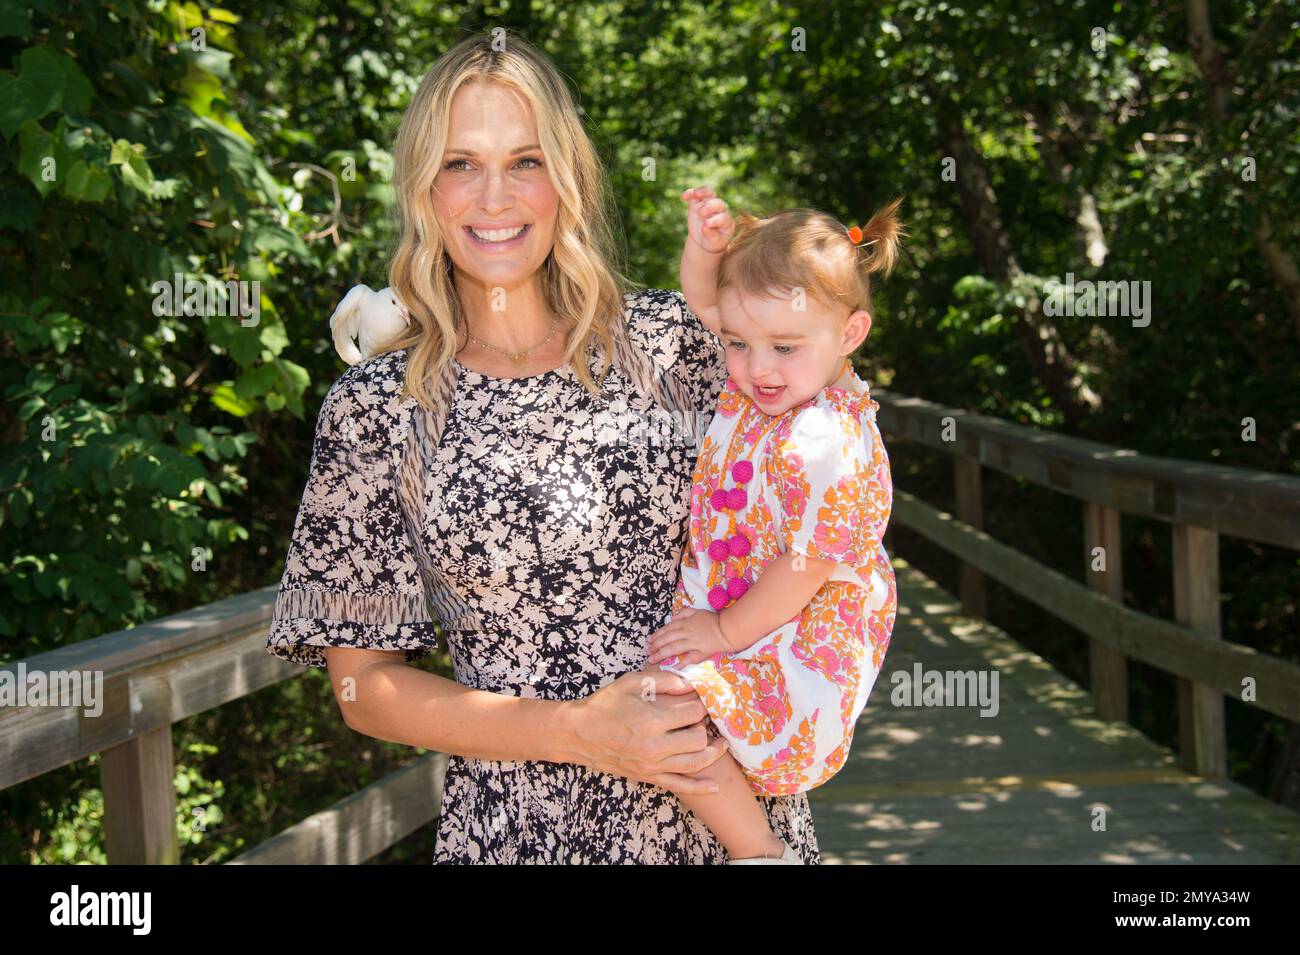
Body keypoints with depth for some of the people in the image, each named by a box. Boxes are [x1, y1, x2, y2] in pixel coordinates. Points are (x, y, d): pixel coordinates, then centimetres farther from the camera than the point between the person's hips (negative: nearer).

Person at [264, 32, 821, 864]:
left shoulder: (670, 336, -3)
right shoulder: (374, 408, -6)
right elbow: (365, 686, -4)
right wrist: (577, 732, -16)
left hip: (734, 792, 2)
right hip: (524, 824, -2)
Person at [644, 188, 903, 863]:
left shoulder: (824, 446, -28)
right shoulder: (774, 377, -2)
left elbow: (804, 571, -24)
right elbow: (703, 303, 13)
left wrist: (726, 631, -15)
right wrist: (706, 245, -7)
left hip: (798, 648, -10)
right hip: (729, 614, 10)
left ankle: (759, 848, -7)